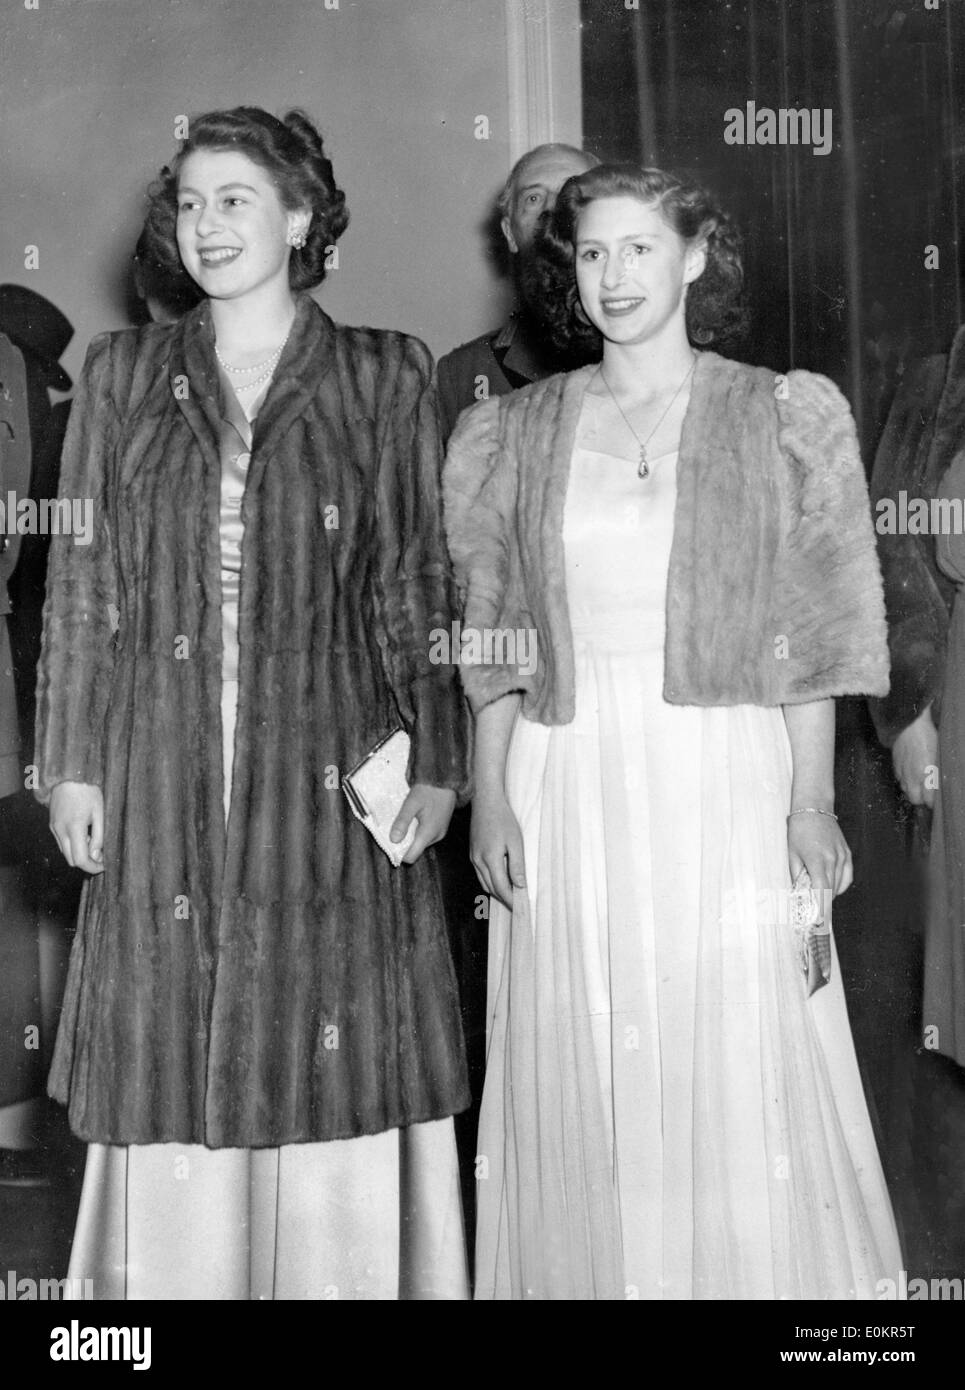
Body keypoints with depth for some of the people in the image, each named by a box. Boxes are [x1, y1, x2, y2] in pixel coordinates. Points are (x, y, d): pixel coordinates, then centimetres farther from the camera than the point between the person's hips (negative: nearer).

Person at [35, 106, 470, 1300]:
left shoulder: (384, 377, 5)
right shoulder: (124, 371, 9)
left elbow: (415, 586, 3)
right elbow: (81, 583, 8)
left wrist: (432, 762, -3)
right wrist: (72, 762, 2)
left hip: (327, 767, -1)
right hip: (161, 772, 2)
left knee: (333, 1061, 3)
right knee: (168, 1072, 6)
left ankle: (341, 1274, 19)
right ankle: (174, 1276, 21)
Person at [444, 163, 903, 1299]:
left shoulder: (783, 418, 4)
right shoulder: (513, 432, 10)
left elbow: (815, 630, 1)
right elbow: (490, 639, 9)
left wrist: (809, 803, -6)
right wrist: (490, 799, 1)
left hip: (727, 783, -2)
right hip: (563, 793, 2)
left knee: (742, 1082, 1)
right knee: (576, 1095, 7)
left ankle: (754, 1271, 19)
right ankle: (586, 1271, 24)